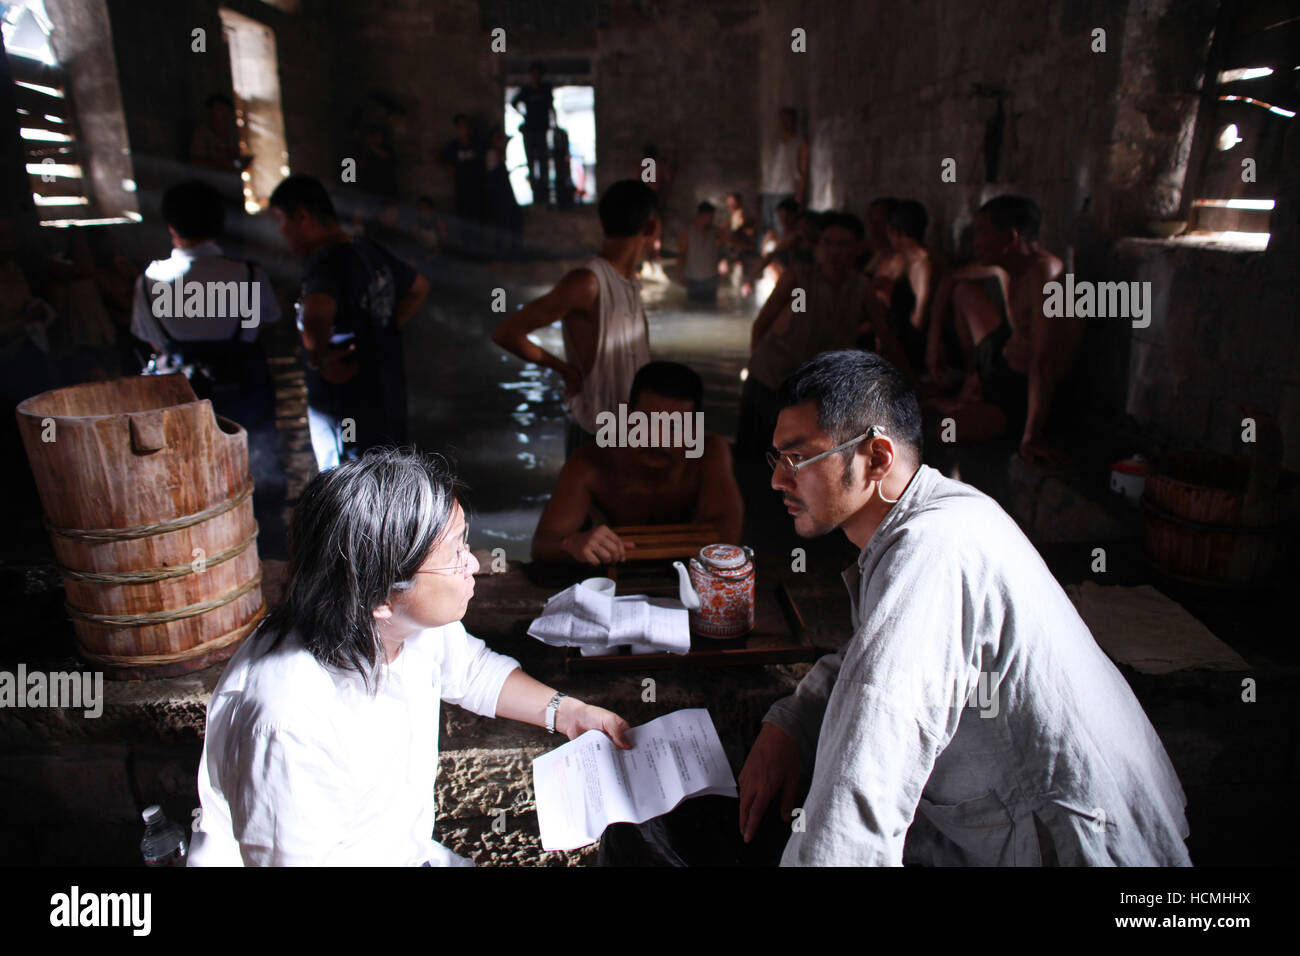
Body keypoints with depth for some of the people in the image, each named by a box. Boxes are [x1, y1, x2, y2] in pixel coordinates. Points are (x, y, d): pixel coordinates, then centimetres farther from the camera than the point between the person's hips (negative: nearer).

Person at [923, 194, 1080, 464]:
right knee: (962, 290, 14)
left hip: (1024, 393, -9)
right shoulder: (1003, 265, 0)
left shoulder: (1044, 273, -29)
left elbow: (1042, 361, -36)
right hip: (1001, 359, 9)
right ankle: (972, 378, 17)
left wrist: (1031, 437, -40)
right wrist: (935, 336, 9)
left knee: (953, 431, -34)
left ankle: (948, 407, 4)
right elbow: (950, 280, 20)